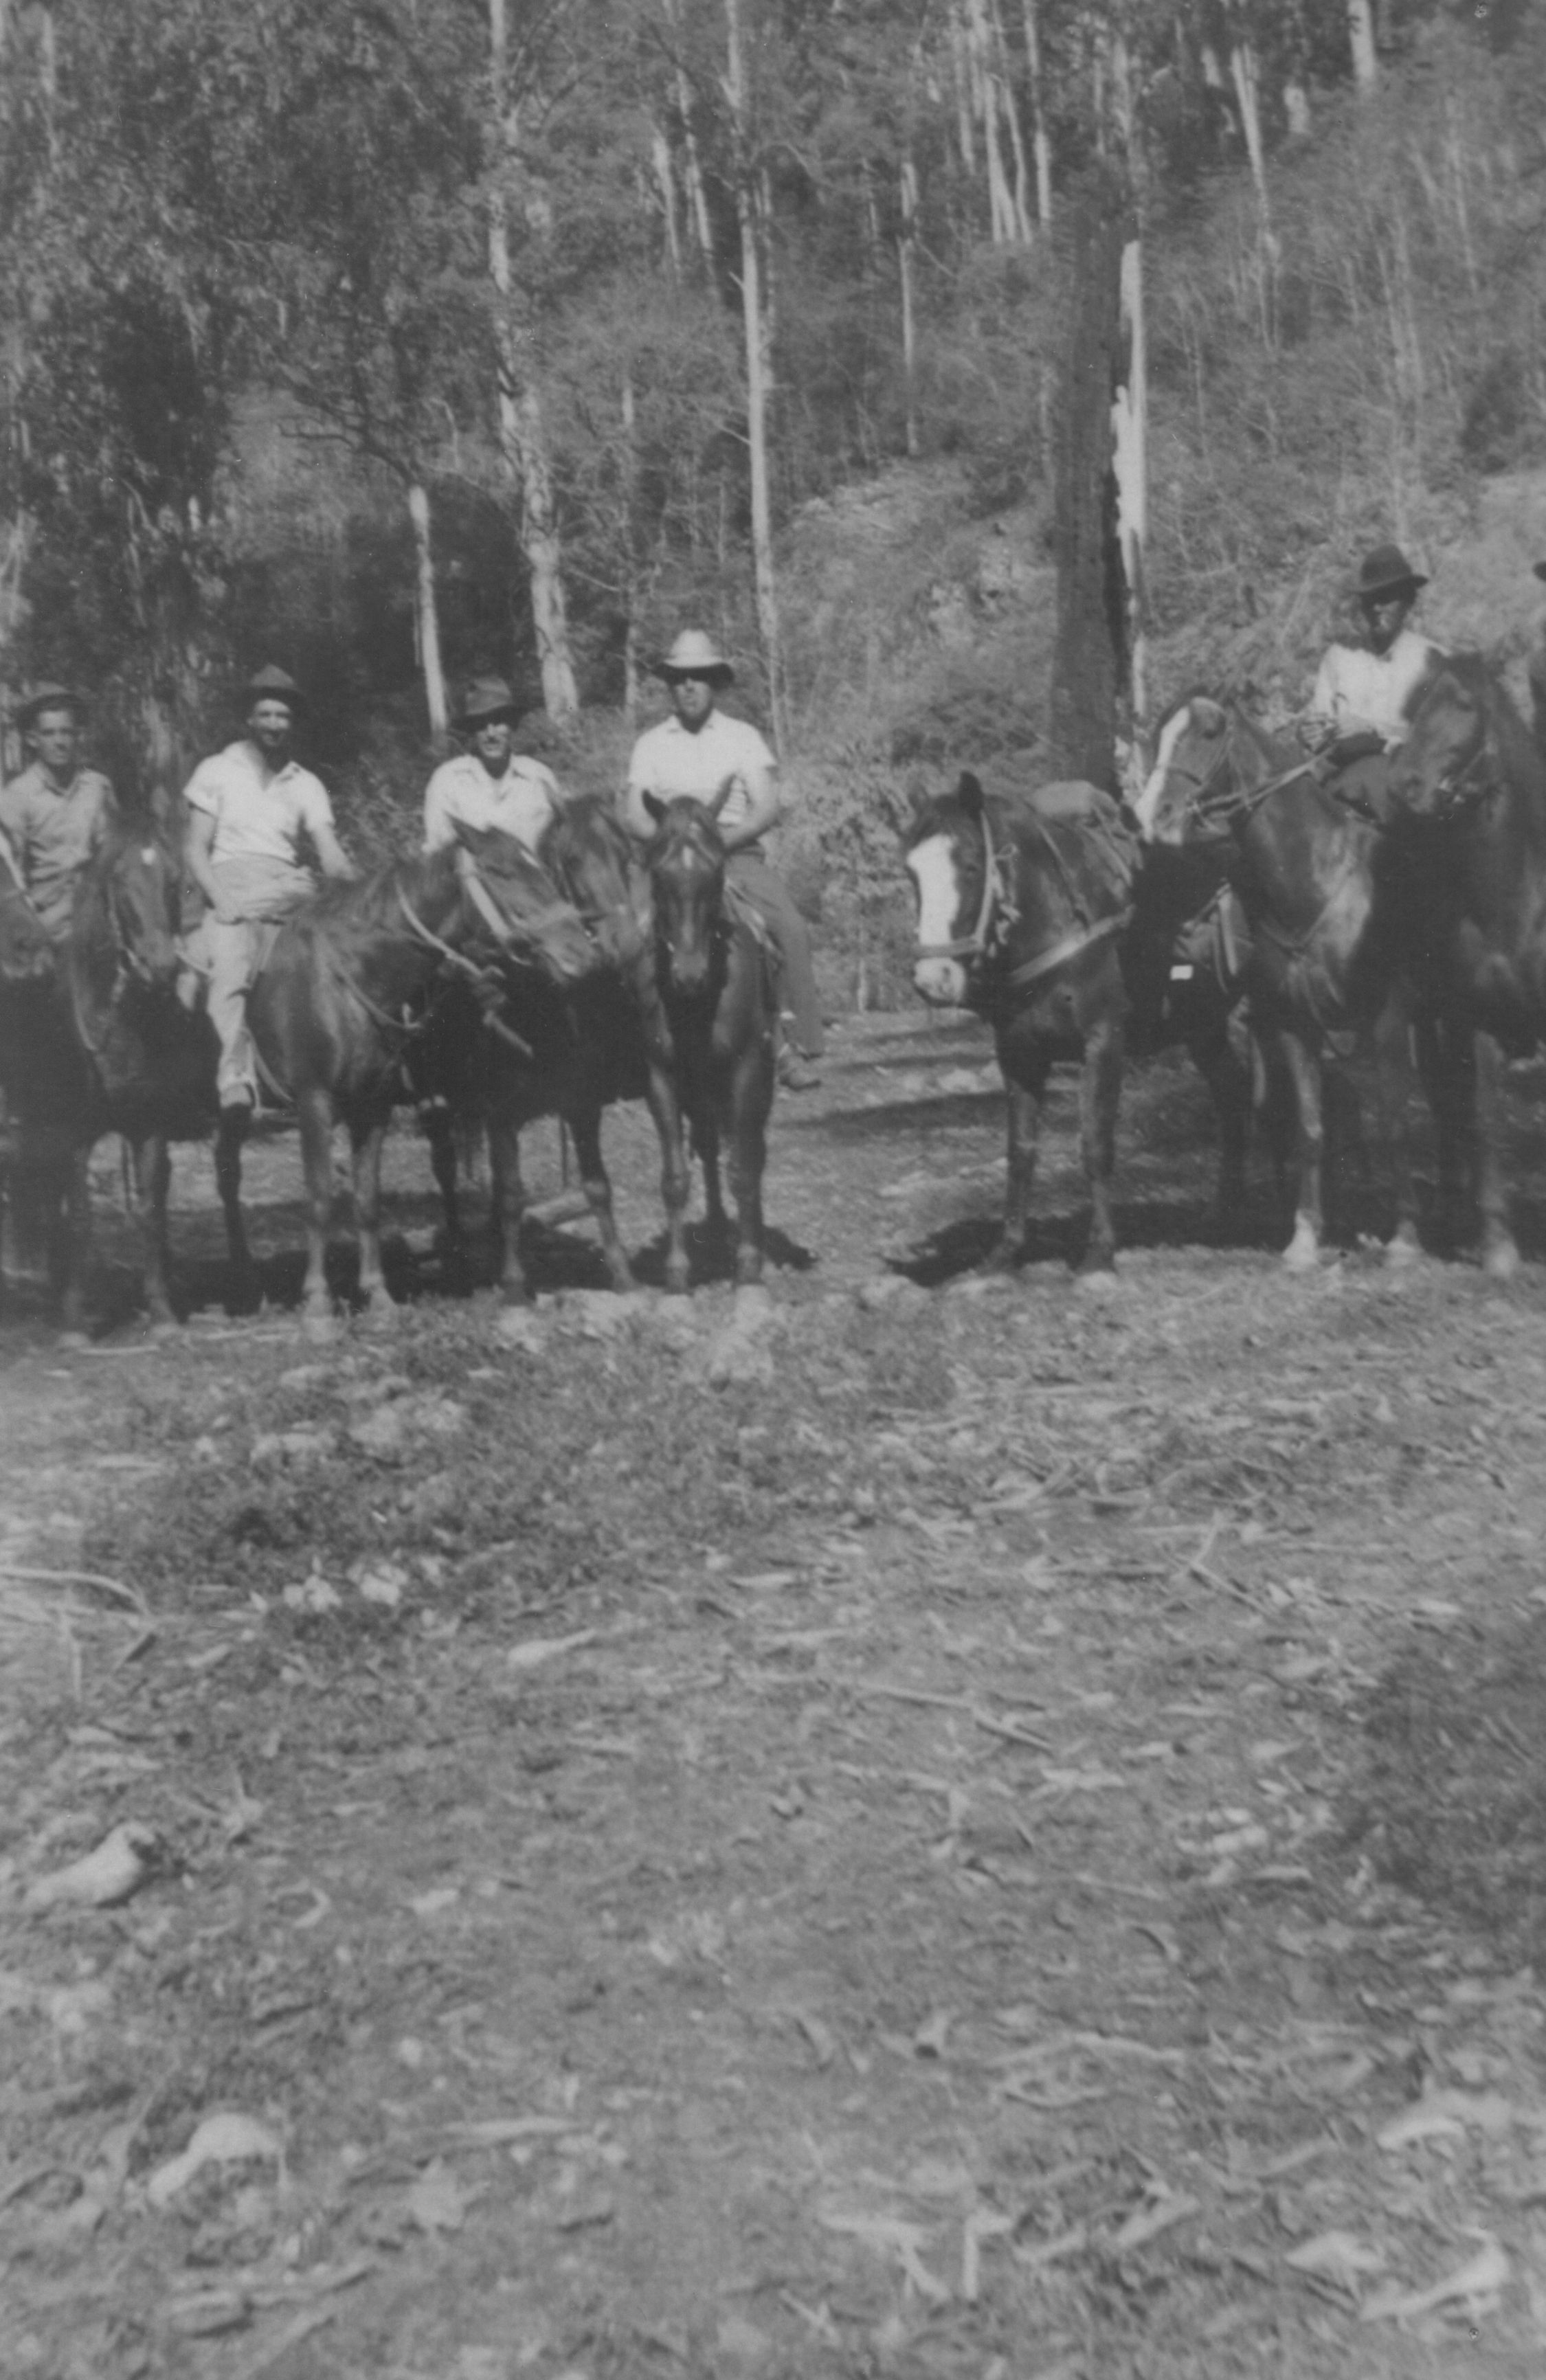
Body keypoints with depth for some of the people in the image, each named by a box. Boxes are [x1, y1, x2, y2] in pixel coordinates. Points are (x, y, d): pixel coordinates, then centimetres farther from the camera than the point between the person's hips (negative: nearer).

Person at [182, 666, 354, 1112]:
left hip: (287, 892, 4)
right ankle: (236, 1083, -41)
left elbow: (330, 855, 7)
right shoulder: (217, 771, 13)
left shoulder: (306, 785, 18)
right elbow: (196, 850, 7)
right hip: (231, 890, -4)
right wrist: (221, 900, -11)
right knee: (231, 977, -28)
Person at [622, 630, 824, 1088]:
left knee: (791, 929, -25)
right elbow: (634, 817, 6)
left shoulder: (743, 737, 11)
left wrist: (721, 838, -15)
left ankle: (795, 1046, -22)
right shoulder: (651, 743, 13)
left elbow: (767, 809, 1)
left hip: (738, 853, 0)